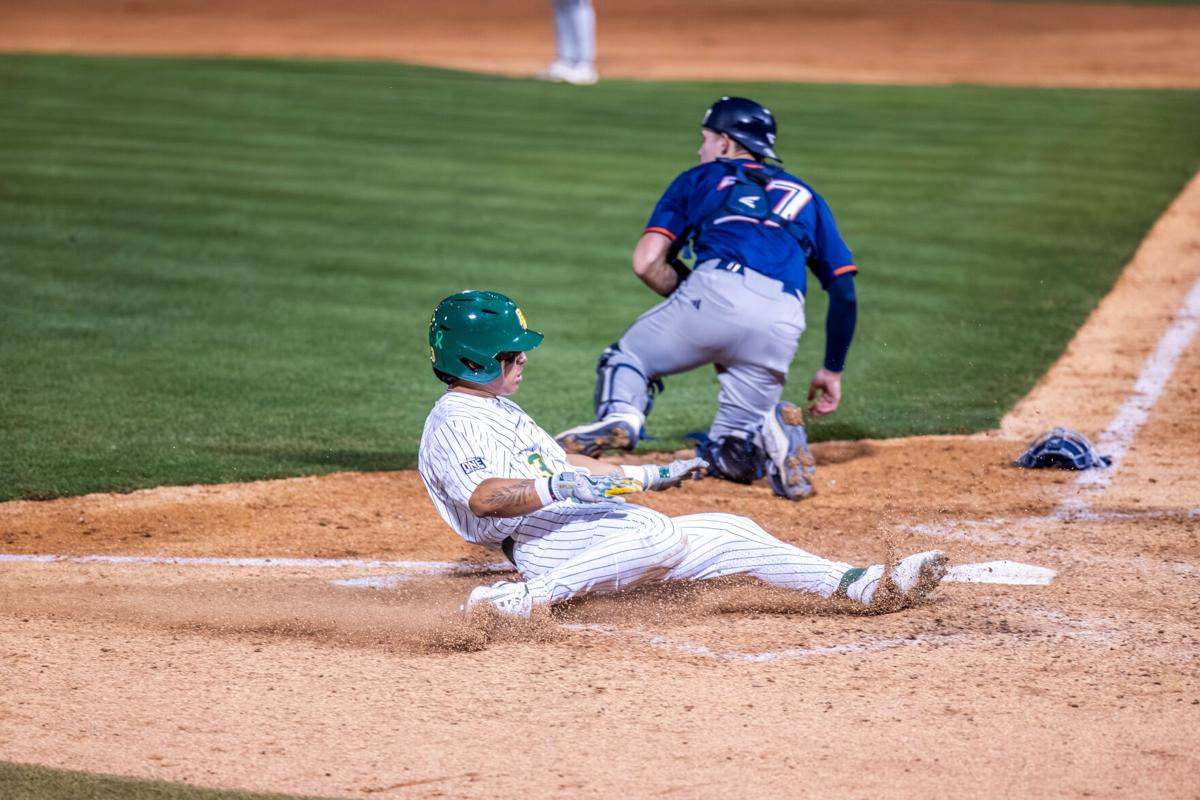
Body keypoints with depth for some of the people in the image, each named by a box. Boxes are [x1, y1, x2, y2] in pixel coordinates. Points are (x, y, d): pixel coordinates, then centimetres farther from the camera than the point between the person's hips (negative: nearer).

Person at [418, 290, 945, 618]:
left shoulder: (499, 410, 25)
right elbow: (483, 496, -27)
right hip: (549, 546, -10)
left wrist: (653, 476, 26)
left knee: (729, 534, 4)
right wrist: (560, 486, -39)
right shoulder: (454, 422, -9)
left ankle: (863, 586, 2)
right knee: (661, 534, -36)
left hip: (593, 527, 10)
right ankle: (526, 598, -35)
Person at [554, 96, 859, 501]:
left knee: (626, 359, 20)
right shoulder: (805, 197, 34)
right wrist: (833, 370, 30)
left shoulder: (700, 179, 25)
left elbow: (648, 262, 11)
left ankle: (618, 417, -14)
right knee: (729, 455, 16)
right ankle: (772, 429, -18)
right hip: (784, 324, 3)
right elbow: (845, 291, 24)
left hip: (716, 290, -3)